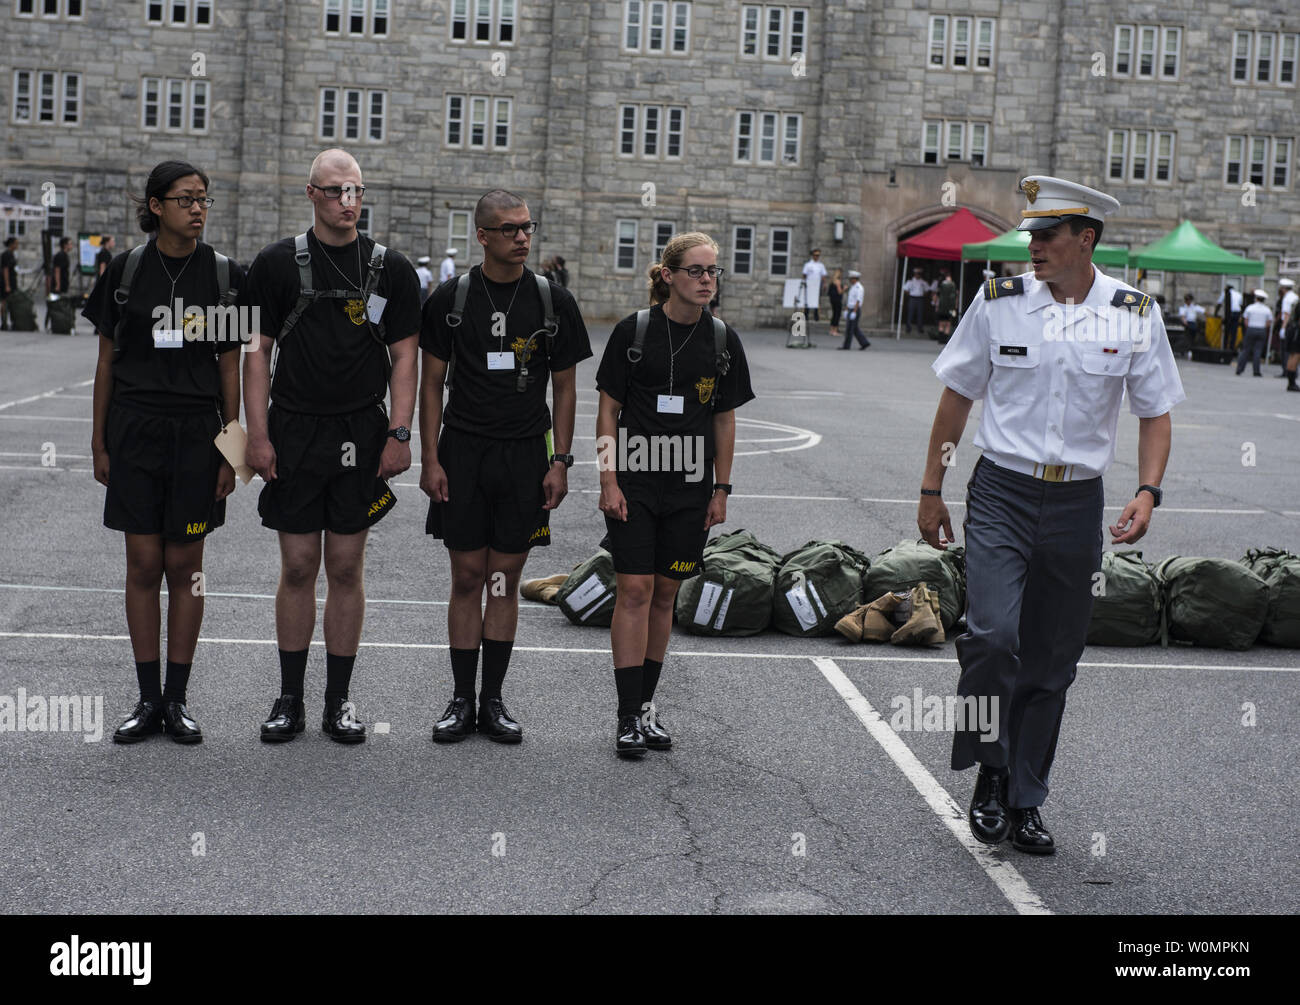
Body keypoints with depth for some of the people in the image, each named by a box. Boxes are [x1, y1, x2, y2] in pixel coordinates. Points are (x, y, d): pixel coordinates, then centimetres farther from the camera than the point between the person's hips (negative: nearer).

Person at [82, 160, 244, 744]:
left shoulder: (224, 275, 2)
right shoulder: (125, 271, 3)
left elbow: (230, 367, 4)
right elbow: (106, 361, 7)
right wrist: (99, 443, 4)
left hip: (198, 433, 0)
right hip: (135, 431, 0)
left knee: (184, 566, 3)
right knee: (144, 565, 2)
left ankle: (177, 701, 13)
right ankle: (149, 701, 11)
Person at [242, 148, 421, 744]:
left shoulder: (390, 269, 5)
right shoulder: (278, 264, 3)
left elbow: (405, 356, 6)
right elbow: (257, 352, 3)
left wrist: (399, 435, -3)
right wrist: (257, 435, -4)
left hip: (362, 436, 0)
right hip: (293, 431, 0)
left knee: (347, 567, 4)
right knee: (298, 567, 3)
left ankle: (338, 701, 15)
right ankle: (290, 701, 14)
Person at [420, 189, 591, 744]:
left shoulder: (553, 299, 2)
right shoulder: (451, 298, 0)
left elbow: (565, 387, 6)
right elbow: (432, 383, 4)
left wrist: (559, 461, -2)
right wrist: (429, 460, -4)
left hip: (525, 454, 1)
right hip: (462, 450, 0)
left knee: (505, 579, 5)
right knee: (467, 577, 2)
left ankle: (493, 701, 15)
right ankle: (462, 699, 13)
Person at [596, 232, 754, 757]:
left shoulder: (722, 340, 5)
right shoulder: (634, 331, -4)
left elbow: (725, 419, 10)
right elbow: (608, 408, -1)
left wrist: (721, 490, 6)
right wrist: (608, 479, -8)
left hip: (691, 486, 3)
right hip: (634, 482, -3)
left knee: (664, 594, 9)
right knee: (634, 590, -8)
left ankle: (646, 703, 21)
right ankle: (628, 717, -4)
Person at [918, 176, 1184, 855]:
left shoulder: (1134, 315, 0)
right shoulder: (999, 301, -1)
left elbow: (1155, 414, 8)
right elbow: (957, 396, 7)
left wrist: (1147, 492, -8)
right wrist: (931, 491, 7)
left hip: (1078, 503, 2)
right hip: (1002, 493, -1)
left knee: (1052, 658, 8)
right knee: (993, 634, -18)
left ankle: (1024, 801, 22)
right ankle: (990, 774, 5)